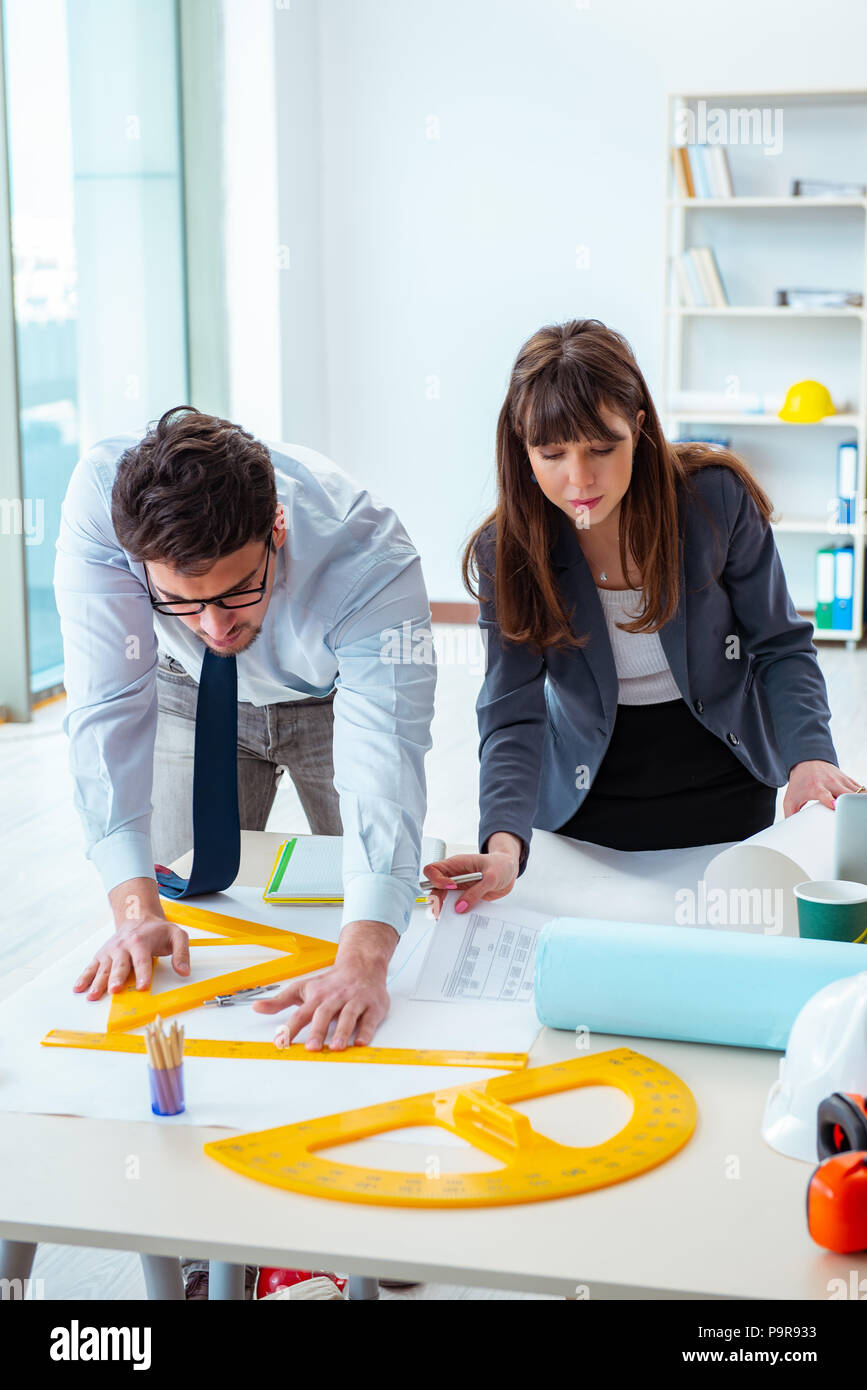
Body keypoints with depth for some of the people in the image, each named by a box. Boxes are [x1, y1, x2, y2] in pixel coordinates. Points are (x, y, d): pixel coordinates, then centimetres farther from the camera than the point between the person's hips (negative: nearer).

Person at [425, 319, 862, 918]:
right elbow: (513, 715, -20)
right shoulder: (507, 552, -16)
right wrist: (504, 846, -37)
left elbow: (780, 647, -11)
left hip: (726, 790, 0)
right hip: (588, 803, 0)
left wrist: (808, 756, -29)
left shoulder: (716, 498, -19)